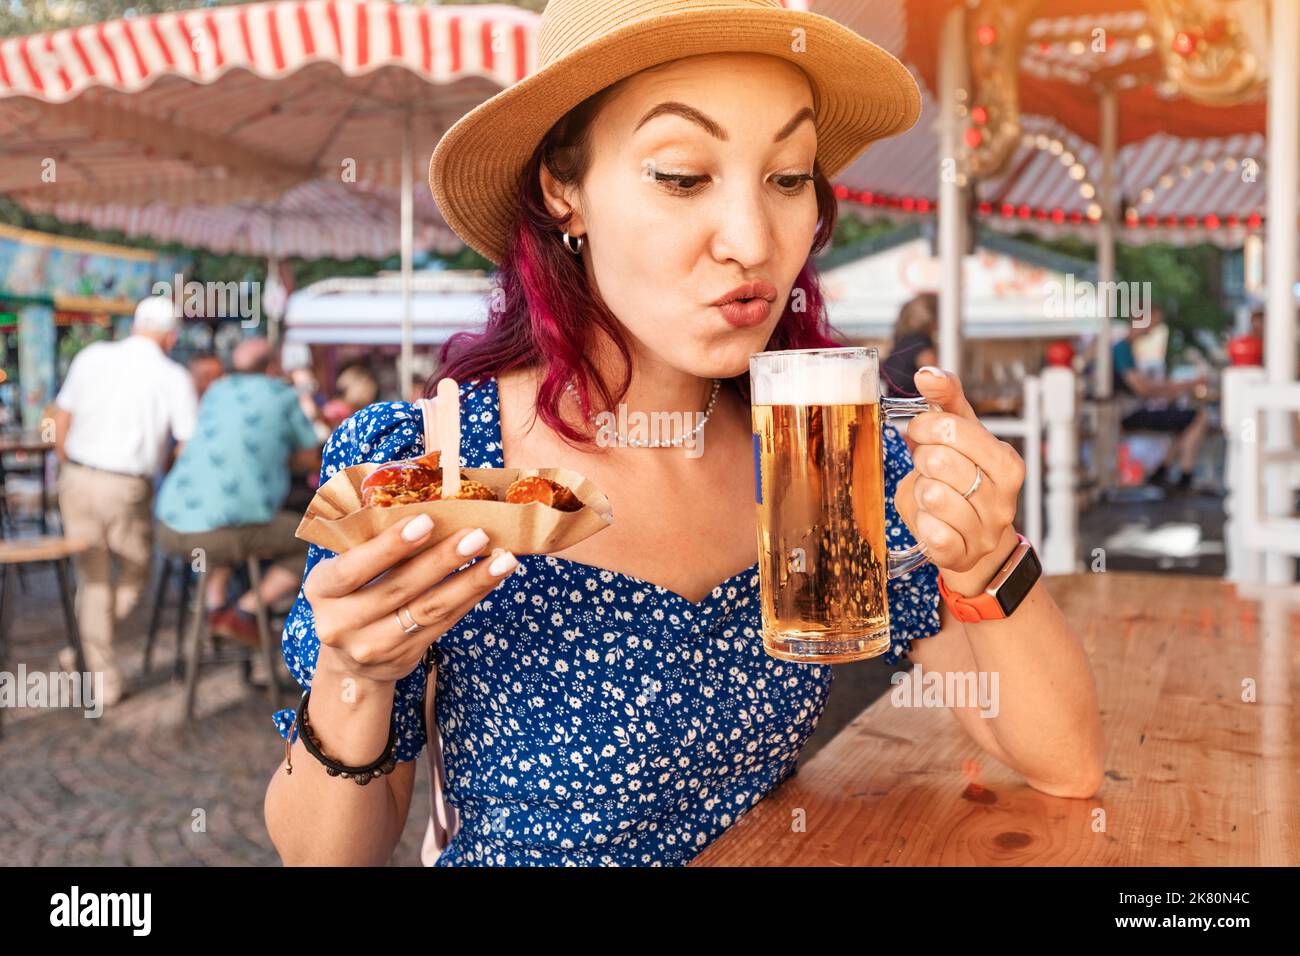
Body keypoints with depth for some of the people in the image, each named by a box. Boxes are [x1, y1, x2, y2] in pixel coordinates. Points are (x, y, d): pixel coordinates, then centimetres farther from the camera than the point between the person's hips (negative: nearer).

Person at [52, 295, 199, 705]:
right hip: (126, 490, -4)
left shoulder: (91, 356, 6)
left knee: (93, 578, 15)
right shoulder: (174, 377, -4)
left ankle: (105, 678, 19)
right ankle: (85, 651, 21)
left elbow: (60, 425, 10)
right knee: (135, 574, 21)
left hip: (77, 479, 4)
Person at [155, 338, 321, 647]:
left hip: (170, 527, 6)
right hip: (225, 531, -6)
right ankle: (245, 611, 3)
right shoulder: (284, 396, 6)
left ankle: (216, 605, 24)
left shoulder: (216, 391, 19)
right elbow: (311, 459, 16)